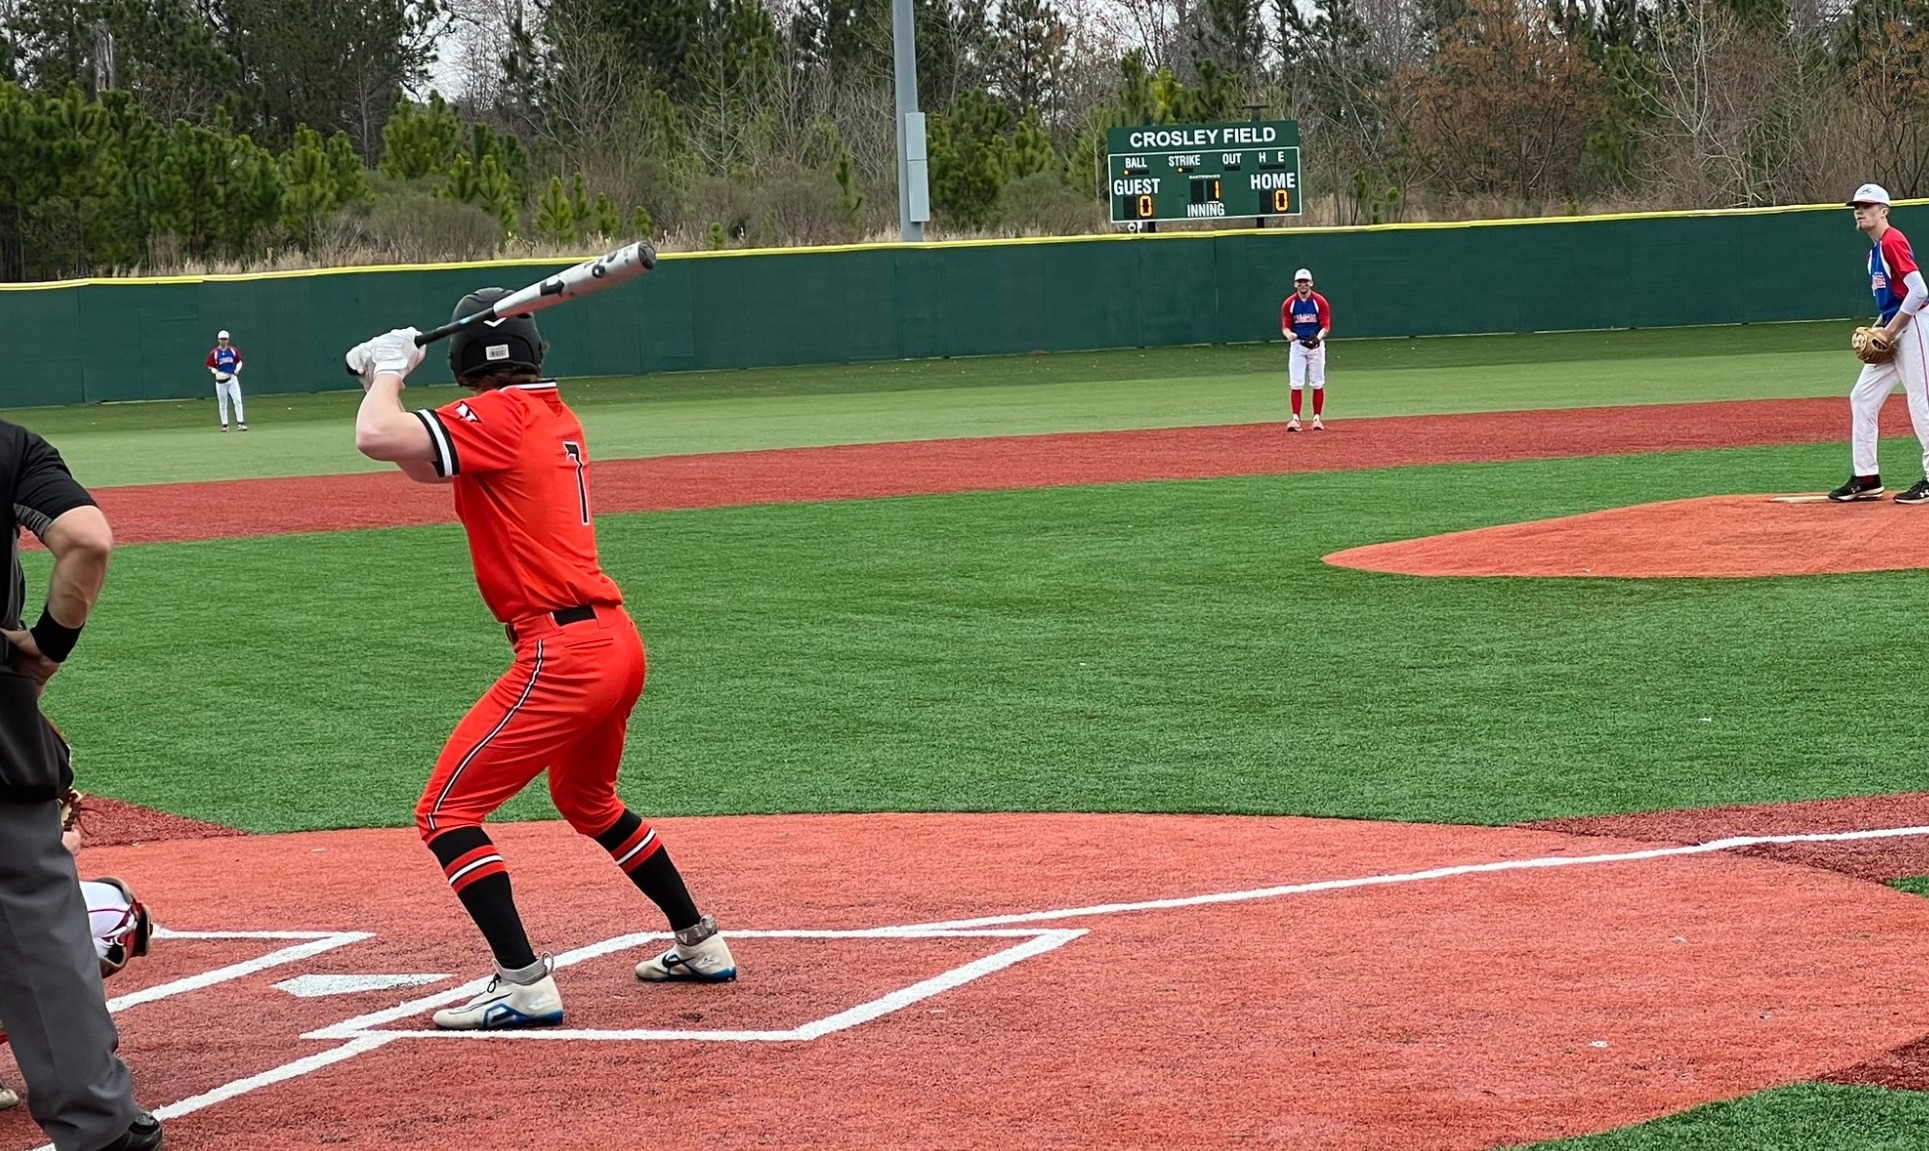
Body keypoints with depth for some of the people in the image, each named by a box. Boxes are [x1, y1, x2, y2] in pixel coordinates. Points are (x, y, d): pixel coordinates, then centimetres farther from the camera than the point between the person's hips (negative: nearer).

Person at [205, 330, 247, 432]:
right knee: (223, 404, 5)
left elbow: (239, 362, 11)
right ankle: (224, 425, 13)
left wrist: (237, 369, -9)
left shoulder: (233, 350, 4)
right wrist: (216, 372, -18)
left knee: (238, 400, -10)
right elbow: (210, 367, 1)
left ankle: (240, 423, -9)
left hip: (232, 378, 1)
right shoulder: (214, 353, -2)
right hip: (220, 380, -1)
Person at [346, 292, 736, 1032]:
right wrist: (384, 376, 17)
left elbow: (377, 439, -22)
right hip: (617, 643, 9)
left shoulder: (496, 417, -10)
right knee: (587, 800, 32)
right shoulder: (557, 417, 16)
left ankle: (525, 985, -14)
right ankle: (700, 944, 39)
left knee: (445, 812, -5)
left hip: (563, 655, -9)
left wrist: (390, 369, -3)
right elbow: (437, 466, 27)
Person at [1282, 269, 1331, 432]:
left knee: (1317, 383, 2)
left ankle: (1316, 418, 9)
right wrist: (1289, 334, -23)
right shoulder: (1289, 303, 0)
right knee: (1296, 384, -6)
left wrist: (1318, 338, -28)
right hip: (1297, 344, 1)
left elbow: (1326, 325, -8)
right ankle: (1296, 419, -6)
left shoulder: (1320, 301, -5)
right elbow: (1285, 326, 1)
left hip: (1316, 344, -1)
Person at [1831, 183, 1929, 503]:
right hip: (1891, 333, 11)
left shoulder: (1893, 241, -13)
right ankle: (1866, 478, 12)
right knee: (1862, 398, 9)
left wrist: (1890, 331, -16)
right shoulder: (1874, 250, 17)